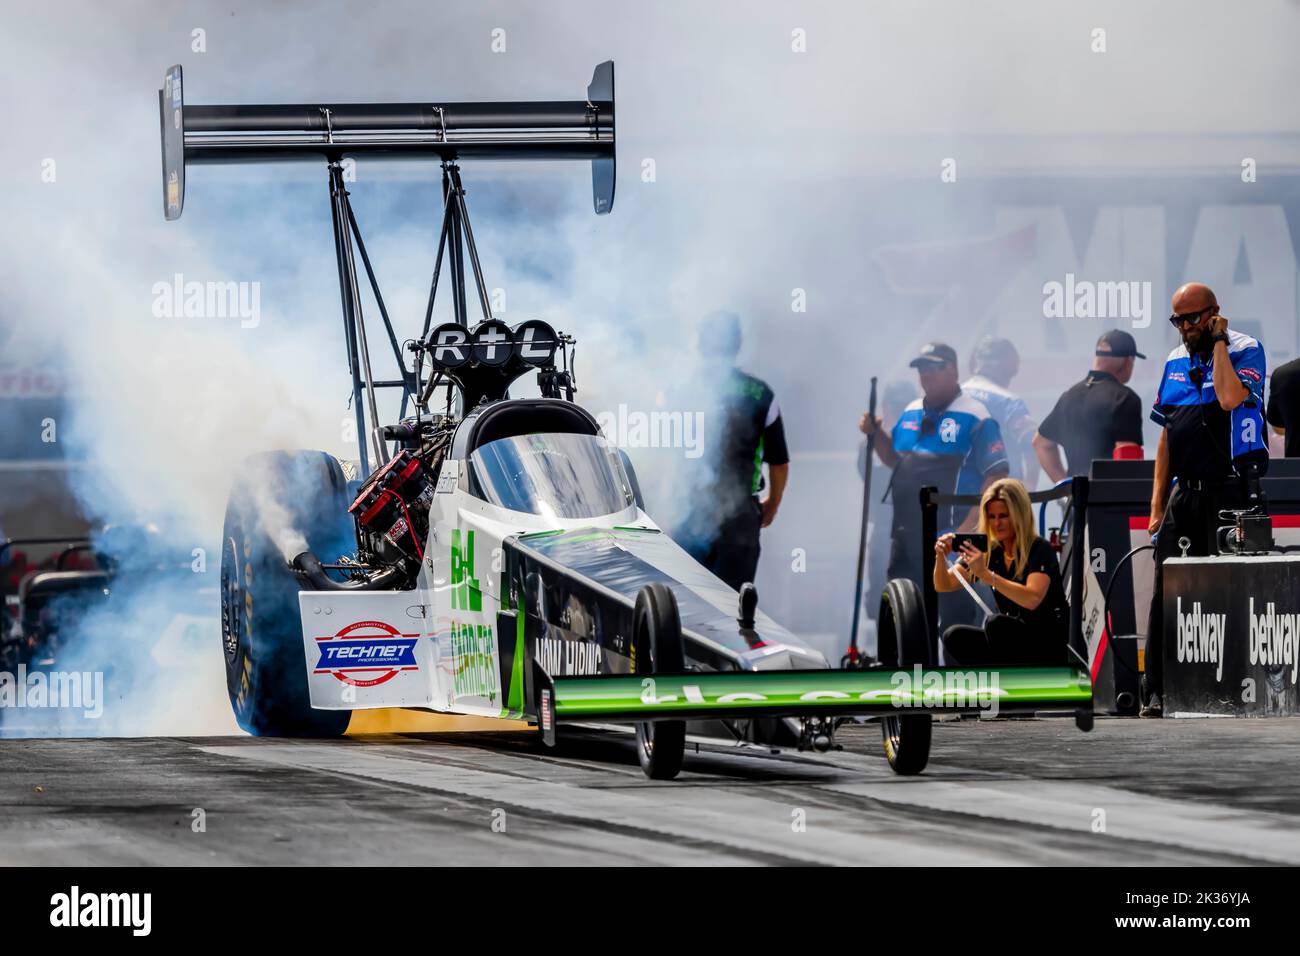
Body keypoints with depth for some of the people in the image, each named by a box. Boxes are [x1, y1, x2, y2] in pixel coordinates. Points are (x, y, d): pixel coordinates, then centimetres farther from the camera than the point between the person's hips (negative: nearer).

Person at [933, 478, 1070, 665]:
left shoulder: (1040, 550, -13)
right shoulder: (989, 551, 4)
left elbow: (1032, 599, -30)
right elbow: (944, 585, 1)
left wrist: (986, 574, -38)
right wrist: (941, 557, -21)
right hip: (1013, 645, 6)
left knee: (996, 624, -31)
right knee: (955, 638, -15)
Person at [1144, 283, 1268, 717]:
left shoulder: (1245, 351, -3)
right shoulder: (1175, 362, 15)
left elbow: (1230, 398, -24)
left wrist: (1218, 343, -13)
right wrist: (1157, 505, 13)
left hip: (1231, 489, -5)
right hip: (1185, 492, 5)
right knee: (1166, 591, -1)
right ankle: (1157, 692, 0)